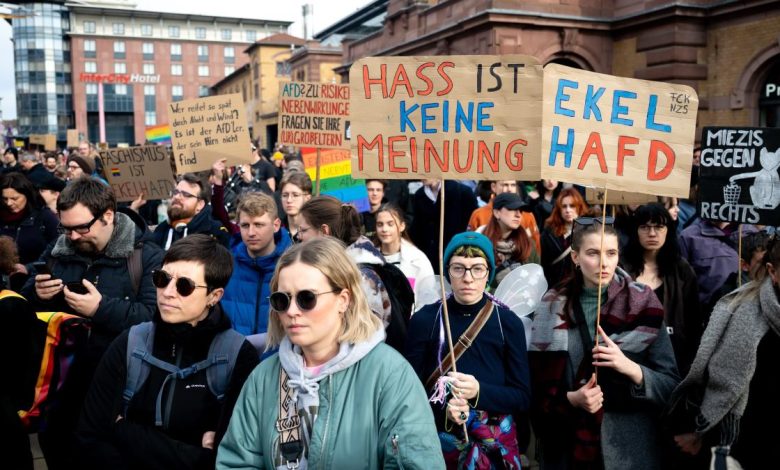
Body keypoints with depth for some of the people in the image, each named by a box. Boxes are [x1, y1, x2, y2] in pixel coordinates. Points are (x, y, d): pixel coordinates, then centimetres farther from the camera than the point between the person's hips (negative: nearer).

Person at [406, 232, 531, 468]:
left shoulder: (509, 323, -4)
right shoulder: (424, 319, -7)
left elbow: (523, 397, -4)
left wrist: (479, 391, -21)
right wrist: (442, 410, -22)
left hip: (496, 443, 1)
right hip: (439, 439, -1)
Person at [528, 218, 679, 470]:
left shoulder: (641, 304, -4)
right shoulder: (553, 307, -1)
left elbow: (671, 385, -4)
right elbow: (537, 383, 1)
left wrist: (631, 368, -21)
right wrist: (570, 399, -15)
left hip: (629, 446, -1)